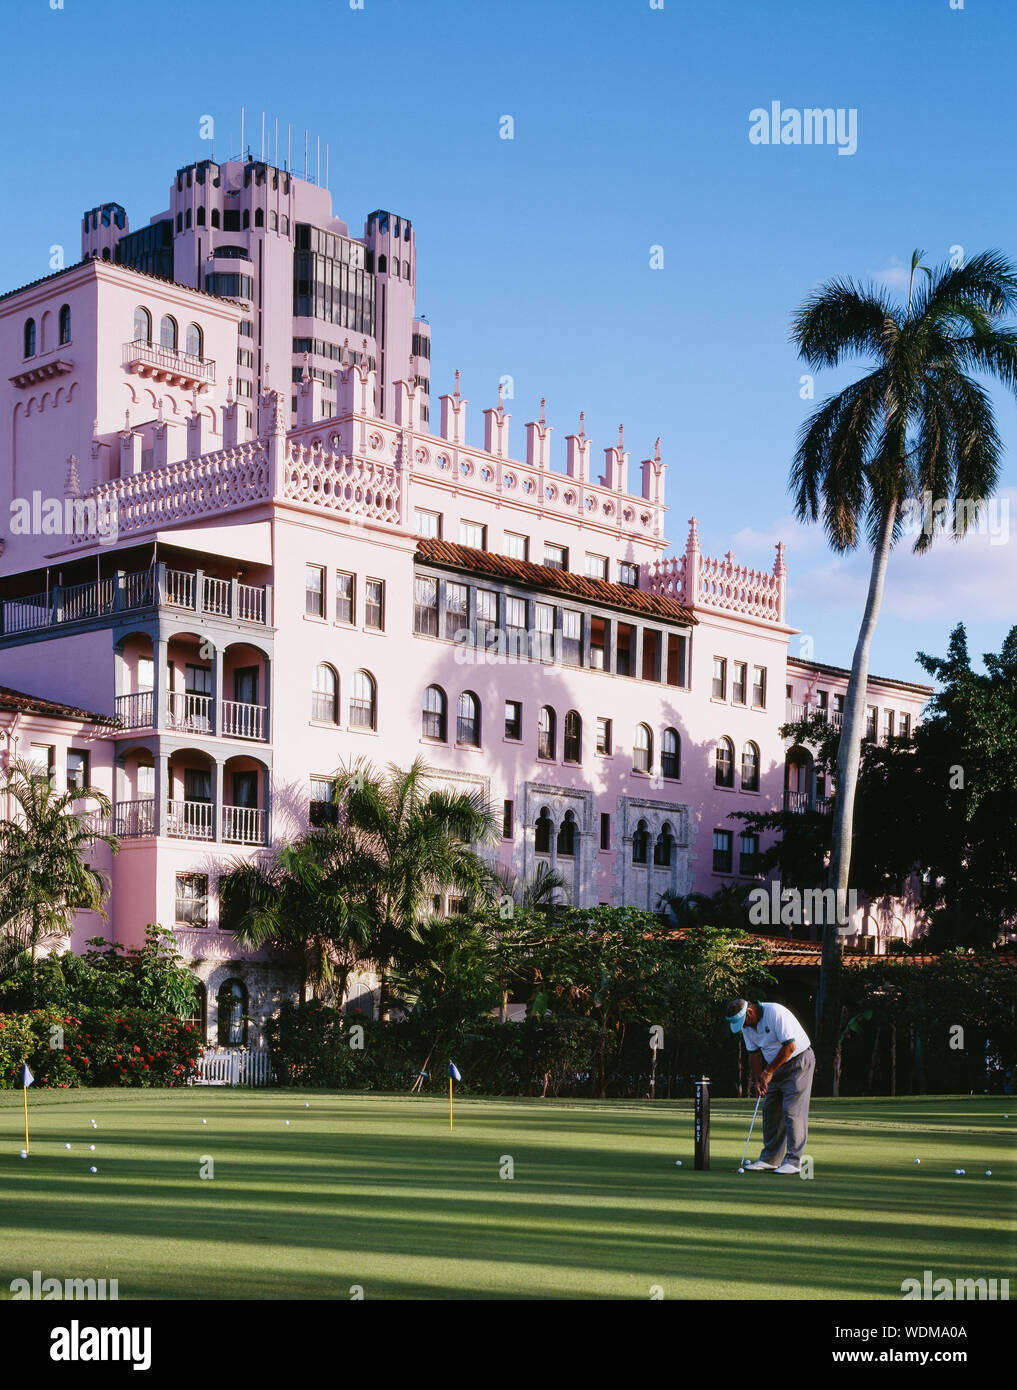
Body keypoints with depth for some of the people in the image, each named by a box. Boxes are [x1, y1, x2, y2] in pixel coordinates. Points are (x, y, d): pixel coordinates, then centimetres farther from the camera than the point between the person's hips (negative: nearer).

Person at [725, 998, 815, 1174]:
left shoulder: (775, 1013, -25)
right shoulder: (746, 1025, 0)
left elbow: (790, 1046, -26)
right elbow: (754, 1053, 8)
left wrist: (769, 1071, -17)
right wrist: (759, 1080, -2)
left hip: (799, 1062, -8)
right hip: (777, 1067, 8)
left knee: (793, 1111, -11)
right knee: (770, 1111, 6)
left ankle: (793, 1161, -9)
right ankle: (770, 1159, 12)